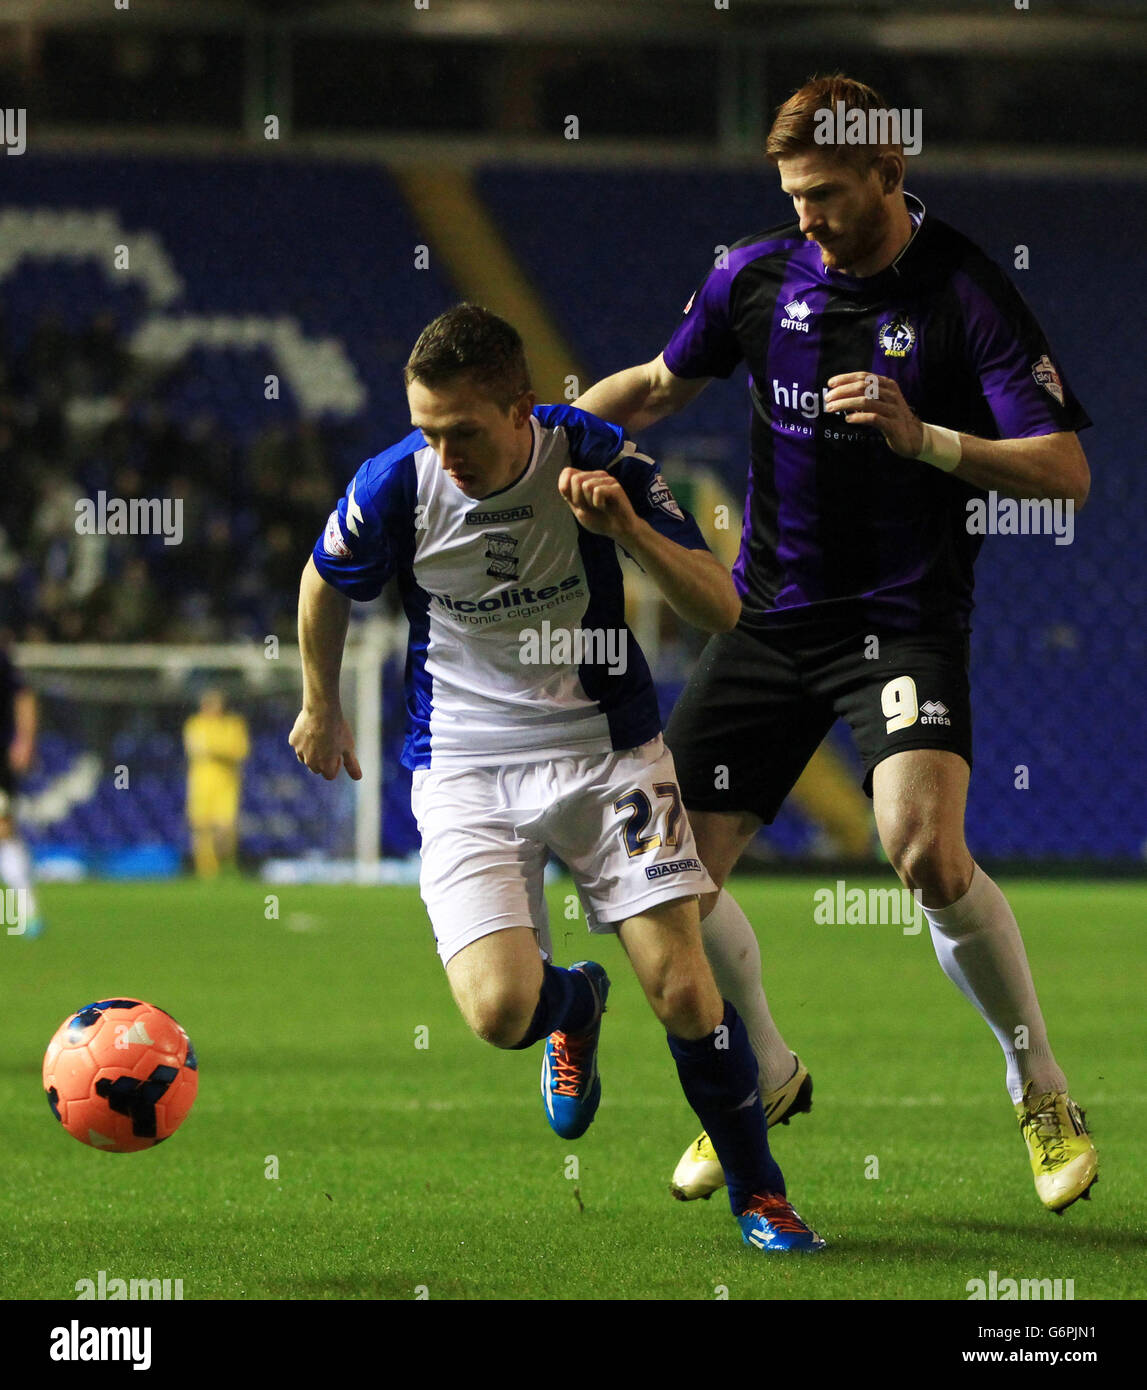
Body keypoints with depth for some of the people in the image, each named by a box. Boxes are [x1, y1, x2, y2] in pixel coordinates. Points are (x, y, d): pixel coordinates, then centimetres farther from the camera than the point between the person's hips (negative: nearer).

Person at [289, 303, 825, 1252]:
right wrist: (320, 705, 24)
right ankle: (575, 1006, 21)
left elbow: (721, 611, -14)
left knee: (684, 992, -11)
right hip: (464, 768, 0)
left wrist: (628, 530, -31)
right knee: (500, 1011, -18)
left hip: (608, 748, 0)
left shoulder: (596, 459, -15)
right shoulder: (397, 486, -14)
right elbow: (326, 584, 9)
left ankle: (757, 1191, 13)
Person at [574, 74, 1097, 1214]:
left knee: (926, 852, -27)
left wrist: (922, 438, -26)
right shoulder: (757, 276, 3)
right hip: (768, 613, 5)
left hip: (904, 618, -5)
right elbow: (661, 384, 22)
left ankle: (1040, 1090, -5)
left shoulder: (965, 294, -10)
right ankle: (765, 1078, 25)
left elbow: (1064, 470, -13)